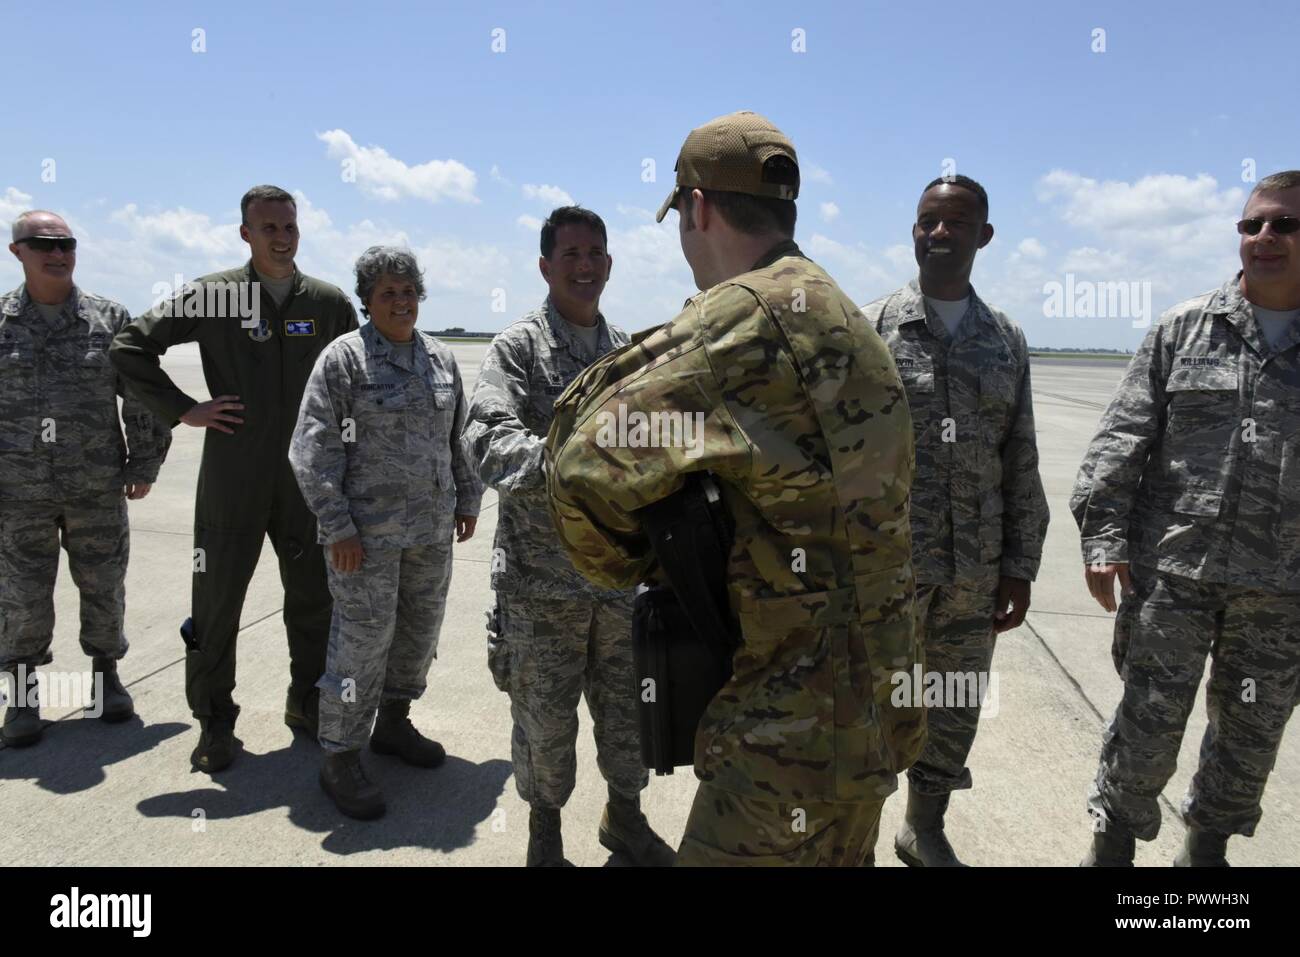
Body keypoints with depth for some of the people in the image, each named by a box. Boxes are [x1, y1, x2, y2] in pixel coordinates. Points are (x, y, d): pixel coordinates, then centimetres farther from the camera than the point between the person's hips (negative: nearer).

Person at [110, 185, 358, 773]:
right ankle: (214, 721, 22)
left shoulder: (329, 303, 3)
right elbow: (129, 347, 0)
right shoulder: (213, 296, -4)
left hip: (308, 480, 2)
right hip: (232, 481, -2)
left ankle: (308, 703, 29)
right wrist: (182, 410, -7)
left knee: (314, 602, 10)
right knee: (217, 603, 6)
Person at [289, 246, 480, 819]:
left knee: (420, 629, 16)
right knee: (363, 639, -2)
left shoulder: (440, 358, 10)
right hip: (369, 529, -6)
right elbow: (313, 447, -11)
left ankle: (393, 723, 36)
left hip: (432, 528, 6)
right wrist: (337, 527, -15)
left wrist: (467, 499, 16)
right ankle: (339, 760, 14)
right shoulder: (344, 357, -8)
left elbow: (459, 437, 18)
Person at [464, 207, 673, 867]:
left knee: (629, 708, 17)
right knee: (544, 716, 10)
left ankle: (625, 816, 40)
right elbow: (488, 441, -22)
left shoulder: (628, 350, 10)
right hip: (541, 575, -4)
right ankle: (544, 834, 34)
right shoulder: (518, 347, -7)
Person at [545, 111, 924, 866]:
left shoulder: (749, 315, -19)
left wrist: (631, 566, -5)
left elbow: (590, 462, -23)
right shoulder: (840, 315, 12)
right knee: (834, 854, 24)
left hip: (797, 728, -10)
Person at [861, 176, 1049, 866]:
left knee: (956, 711, 16)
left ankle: (925, 829, 37)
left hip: (976, 570, 4)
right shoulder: (868, 330, -2)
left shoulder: (1007, 340, 9)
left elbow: (1020, 464, 10)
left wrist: (1020, 567, 6)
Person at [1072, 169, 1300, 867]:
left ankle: (1207, 849, 37)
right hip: (1171, 570, -2)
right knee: (1149, 720, 5)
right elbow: (1122, 439, -3)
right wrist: (1102, 536, -11)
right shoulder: (1184, 330, 1)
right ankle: (1113, 847, 24)